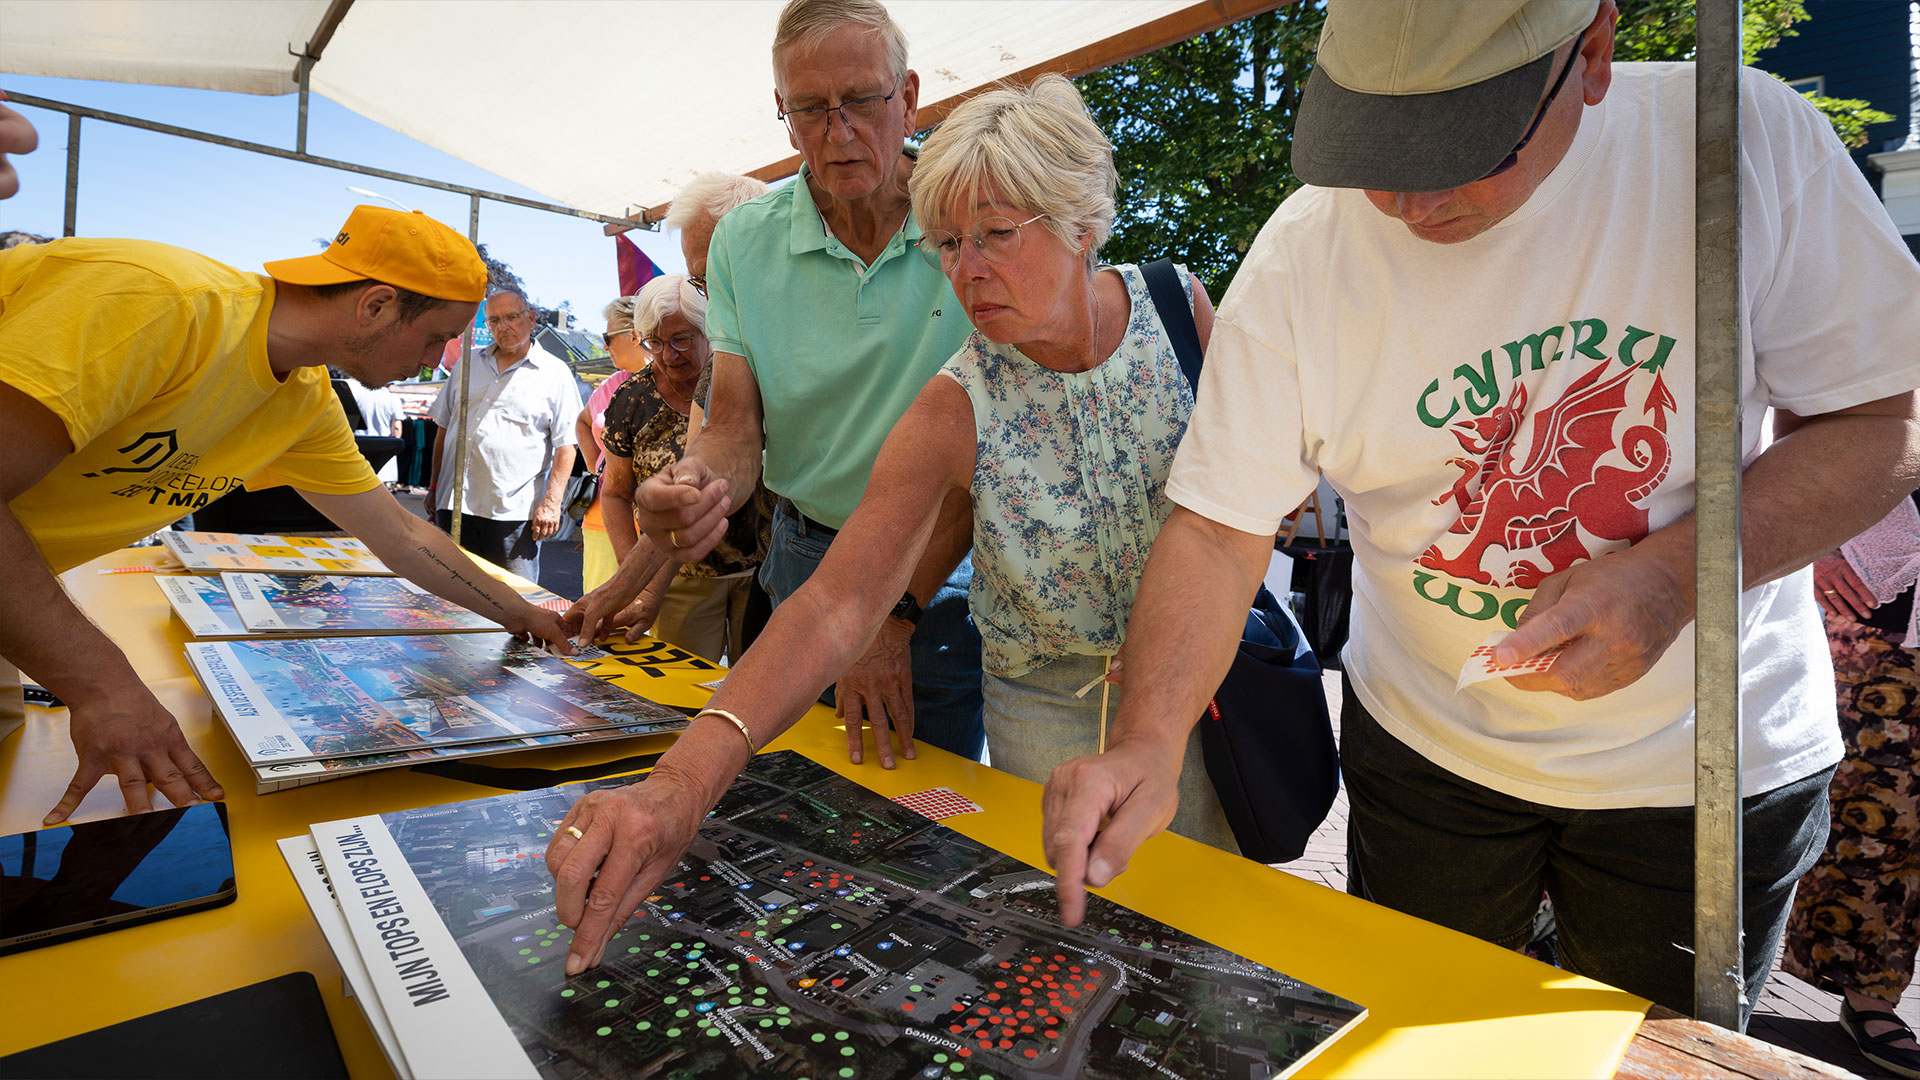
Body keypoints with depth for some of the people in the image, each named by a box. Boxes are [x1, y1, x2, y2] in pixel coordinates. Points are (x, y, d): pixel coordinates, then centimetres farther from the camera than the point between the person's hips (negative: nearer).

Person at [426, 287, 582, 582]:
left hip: (515, 512, -4)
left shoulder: (555, 374, 1)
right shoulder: (469, 364, 15)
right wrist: (435, 486, 16)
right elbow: (443, 428, 20)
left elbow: (566, 446, -3)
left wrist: (552, 502, -11)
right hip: (455, 503, 4)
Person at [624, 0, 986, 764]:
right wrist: (690, 484, -28)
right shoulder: (744, 240, -1)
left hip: (944, 569, -2)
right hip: (805, 559, 3)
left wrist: (896, 612, -22)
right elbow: (737, 432, -3)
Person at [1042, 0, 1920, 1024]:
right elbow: (1218, 526, -17)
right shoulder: (1301, 255, -17)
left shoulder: (1744, 137, -15)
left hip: (1712, 759, 1)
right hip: (1427, 754, 0)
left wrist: (1675, 575, -28)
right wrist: (1146, 744, -30)